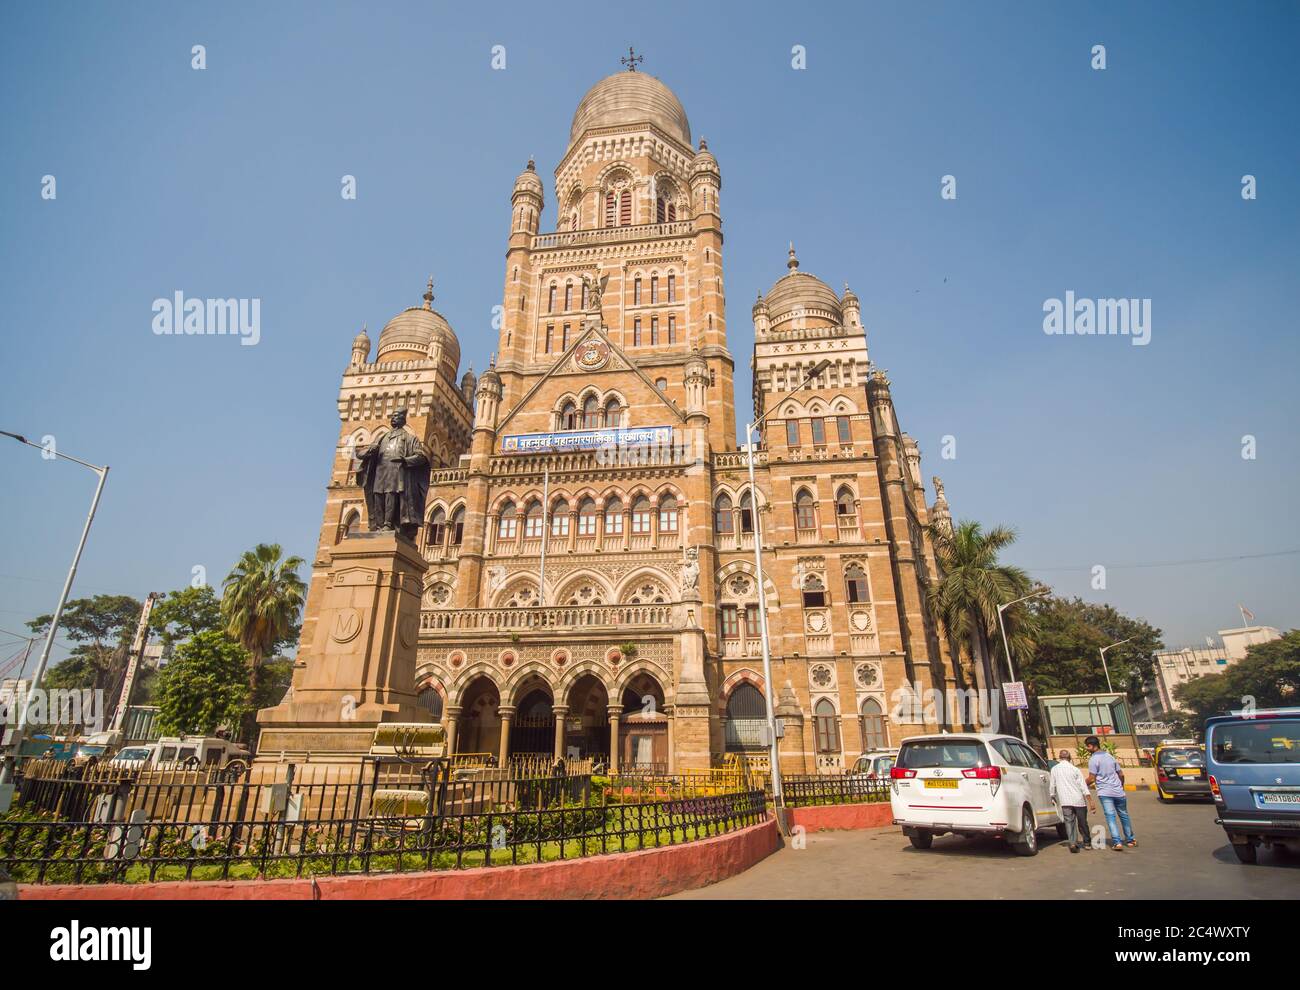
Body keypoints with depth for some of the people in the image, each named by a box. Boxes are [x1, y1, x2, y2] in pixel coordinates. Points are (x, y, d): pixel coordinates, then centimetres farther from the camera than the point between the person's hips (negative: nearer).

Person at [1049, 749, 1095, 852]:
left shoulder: (1054, 769, 5)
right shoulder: (1075, 769, 0)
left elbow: (1052, 786, 9)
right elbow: (1084, 787, -5)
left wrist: (1053, 797, 23)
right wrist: (1091, 802, -3)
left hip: (1065, 801, 0)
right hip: (1079, 800, 1)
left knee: (1069, 823, 1)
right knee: (1082, 823, 16)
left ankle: (1073, 843, -13)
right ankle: (1087, 842, 27)